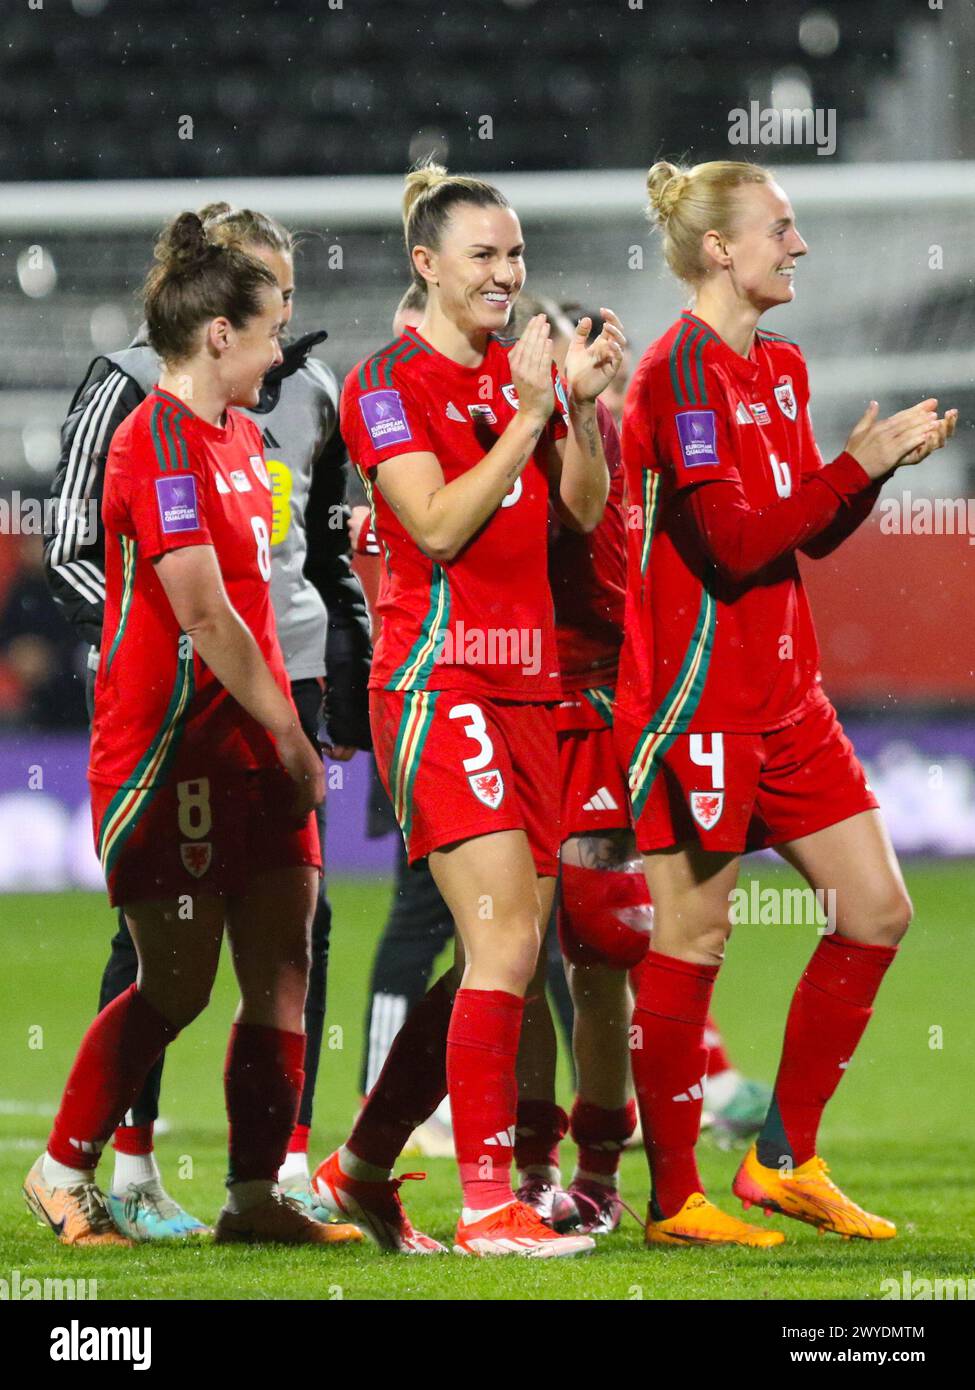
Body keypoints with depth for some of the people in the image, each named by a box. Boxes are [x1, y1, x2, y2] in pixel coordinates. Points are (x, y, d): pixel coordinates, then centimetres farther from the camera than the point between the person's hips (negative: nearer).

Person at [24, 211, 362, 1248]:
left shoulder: (235, 435, 15)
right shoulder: (159, 443, -15)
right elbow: (205, 618, -18)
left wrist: (287, 738, 16)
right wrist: (291, 738, -12)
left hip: (249, 747, 9)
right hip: (171, 746, -9)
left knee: (282, 975, 3)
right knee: (177, 984, -3)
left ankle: (255, 1195, 7)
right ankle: (62, 1172, 12)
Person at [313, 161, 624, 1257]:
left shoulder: (520, 373, 16)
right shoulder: (387, 384, -5)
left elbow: (585, 510, 11)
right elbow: (438, 525, -15)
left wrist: (583, 404, -3)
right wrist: (527, 416, -16)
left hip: (525, 688, 7)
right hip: (438, 683, -7)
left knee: (502, 956, 6)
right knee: (507, 940, -17)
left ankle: (361, 1168, 20)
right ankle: (488, 1208, -16)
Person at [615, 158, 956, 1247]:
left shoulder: (780, 368, 14)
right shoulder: (681, 371, -14)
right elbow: (736, 543, -21)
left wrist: (882, 460, 2)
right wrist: (860, 464, -17)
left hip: (783, 696, 9)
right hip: (697, 696, -9)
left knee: (876, 912, 7)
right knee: (690, 943, -2)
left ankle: (784, 1161, 17)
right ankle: (674, 1202, 6)